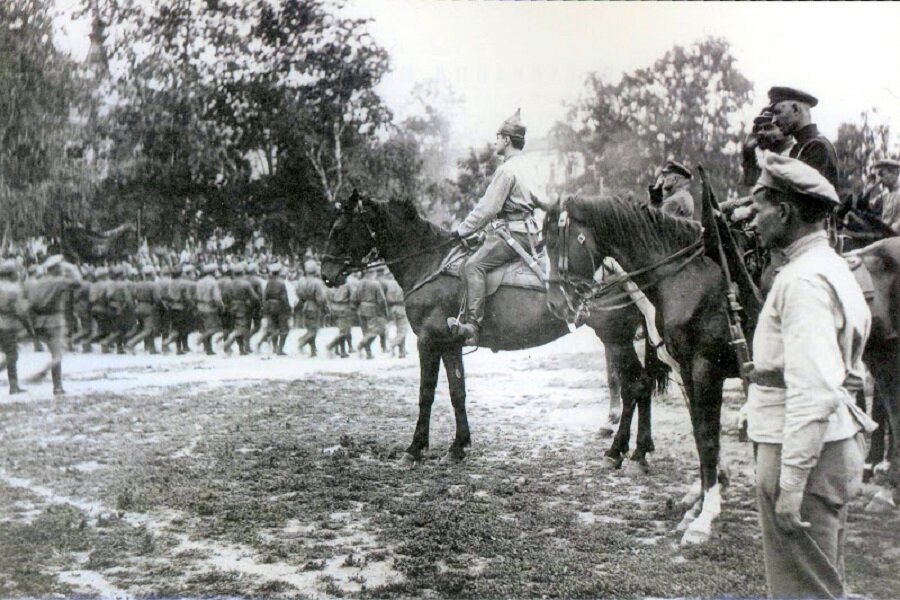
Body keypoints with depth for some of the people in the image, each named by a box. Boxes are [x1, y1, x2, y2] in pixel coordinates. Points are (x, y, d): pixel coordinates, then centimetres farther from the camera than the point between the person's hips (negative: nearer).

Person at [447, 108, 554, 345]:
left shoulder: (506, 169, -15)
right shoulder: (527, 166, 15)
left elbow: (487, 209, -16)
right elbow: (541, 200, 25)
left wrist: (462, 230, -10)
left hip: (511, 233, -11)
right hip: (528, 232, 11)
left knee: (473, 266, -22)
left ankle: (472, 326, -33)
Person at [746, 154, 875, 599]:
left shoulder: (803, 280, -19)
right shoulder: (833, 268, 14)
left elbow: (813, 391, -26)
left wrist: (791, 481, -26)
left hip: (805, 451, -10)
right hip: (837, 448, 10)